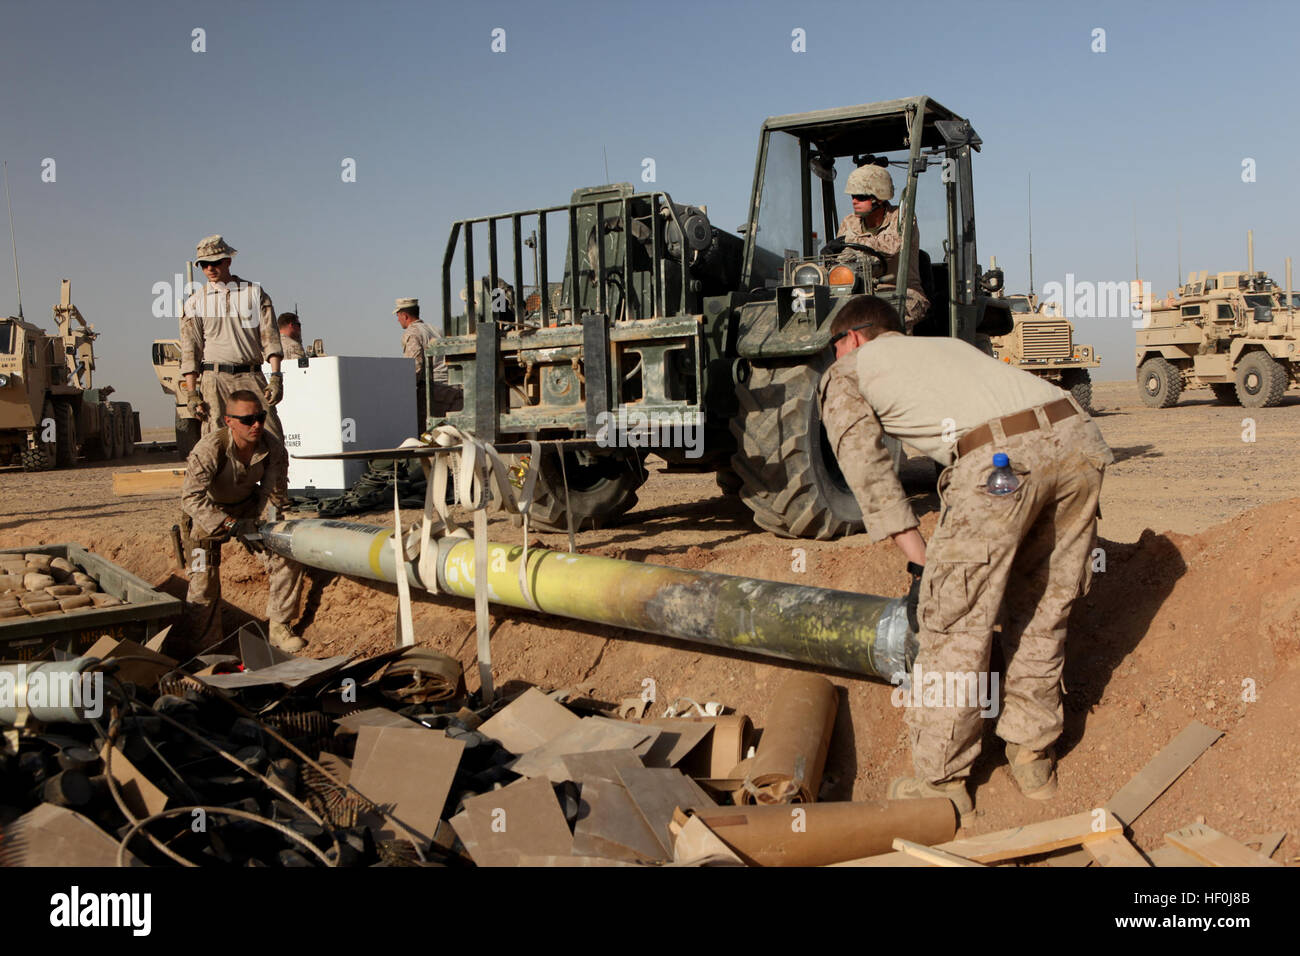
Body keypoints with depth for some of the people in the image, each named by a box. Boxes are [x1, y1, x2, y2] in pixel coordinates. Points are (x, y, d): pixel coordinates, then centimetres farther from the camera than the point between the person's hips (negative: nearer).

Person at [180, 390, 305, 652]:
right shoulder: (210, 448, -33)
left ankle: (279, 628, 4)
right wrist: (231, 524, -42)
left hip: (247, 506, 4)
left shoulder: (272, 449, -20)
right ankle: (208, 647, 7)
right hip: (206, 513, -3)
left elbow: (274, 493, -9)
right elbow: (192, 497, -36)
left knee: (287, 557, -10)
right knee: (204, 577, -10)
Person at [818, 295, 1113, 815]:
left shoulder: (847, 373, 23)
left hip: (1001, 457, -7)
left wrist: (919, 561, 15)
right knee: (1044, 611, 21)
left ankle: (941, 780, 16)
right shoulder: (949, 344, 41)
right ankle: (1032, 757, 32)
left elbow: (869, 474, 13)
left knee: (954, 625, 5)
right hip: (1078, 436, 7)